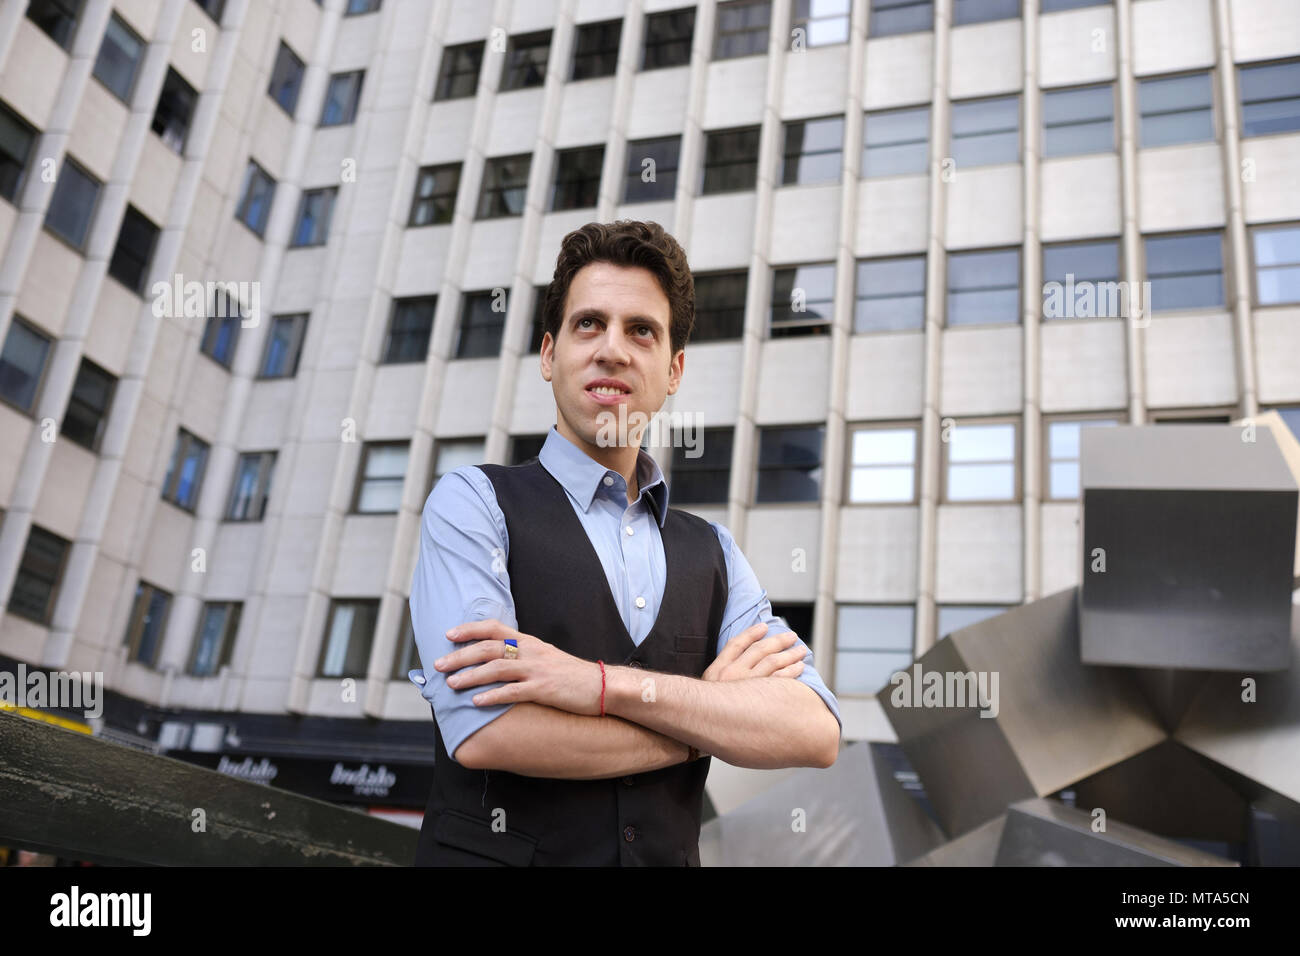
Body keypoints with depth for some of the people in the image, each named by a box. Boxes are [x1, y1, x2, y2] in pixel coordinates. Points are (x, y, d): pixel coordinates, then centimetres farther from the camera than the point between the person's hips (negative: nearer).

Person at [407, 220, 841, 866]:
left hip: (667, 855, 4)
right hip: (494, 855, -3)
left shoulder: (713, 553, 6)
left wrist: (603, 685, -20)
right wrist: (716, 708, -10)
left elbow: (816, 734, -8)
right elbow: (486, 735, -19)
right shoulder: (474, 503, -6)